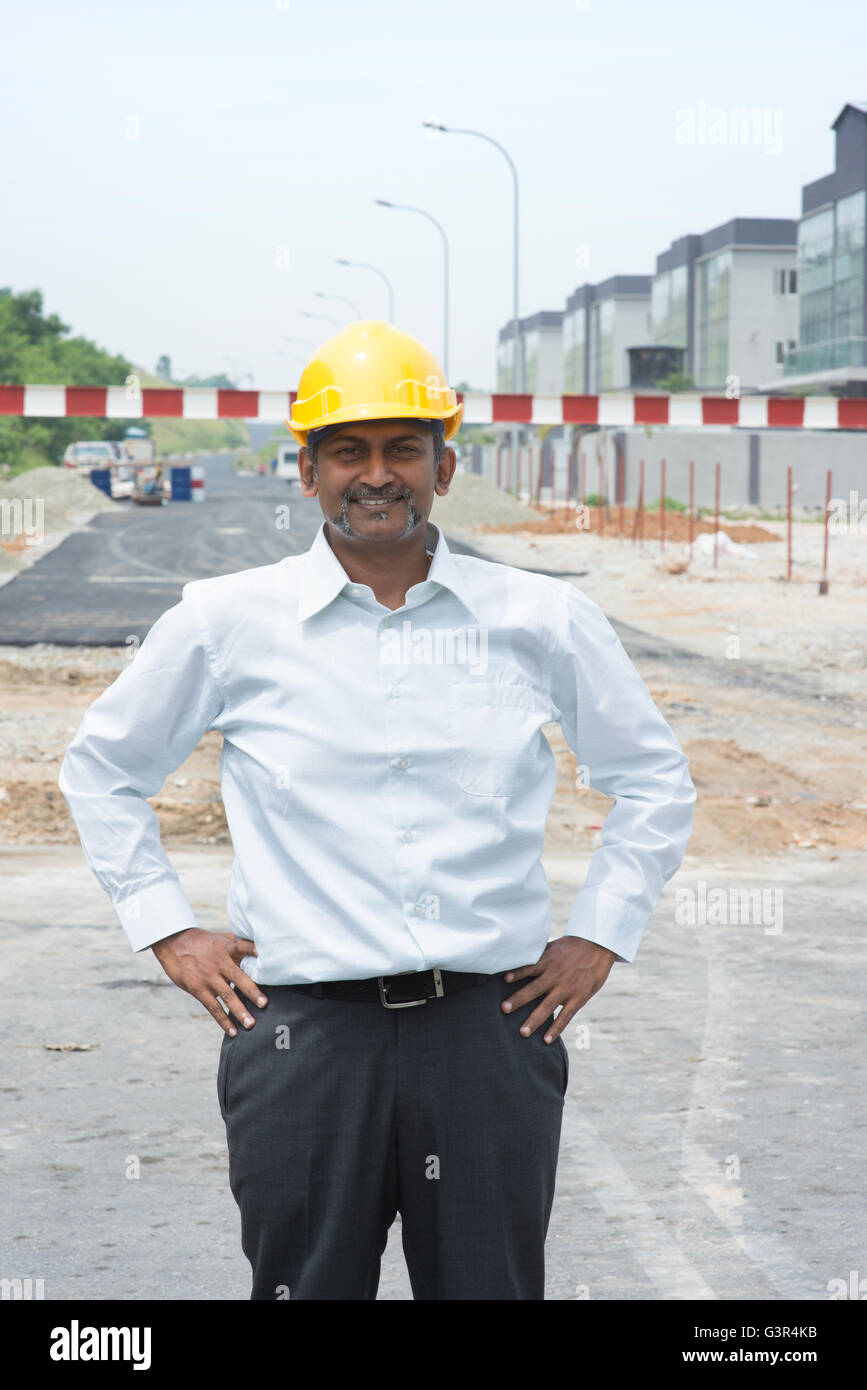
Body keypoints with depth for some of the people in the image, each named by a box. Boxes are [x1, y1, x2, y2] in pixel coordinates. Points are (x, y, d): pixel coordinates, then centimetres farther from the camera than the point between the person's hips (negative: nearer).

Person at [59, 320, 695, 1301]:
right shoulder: (226, 623, 3)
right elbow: (101, 769, 16)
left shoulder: (545, 622, 5)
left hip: (491, 1026, 1)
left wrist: (600, 935, 10)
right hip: (302, 1032, -1)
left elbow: (654, 779, 18)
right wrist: (167, 930, 9)